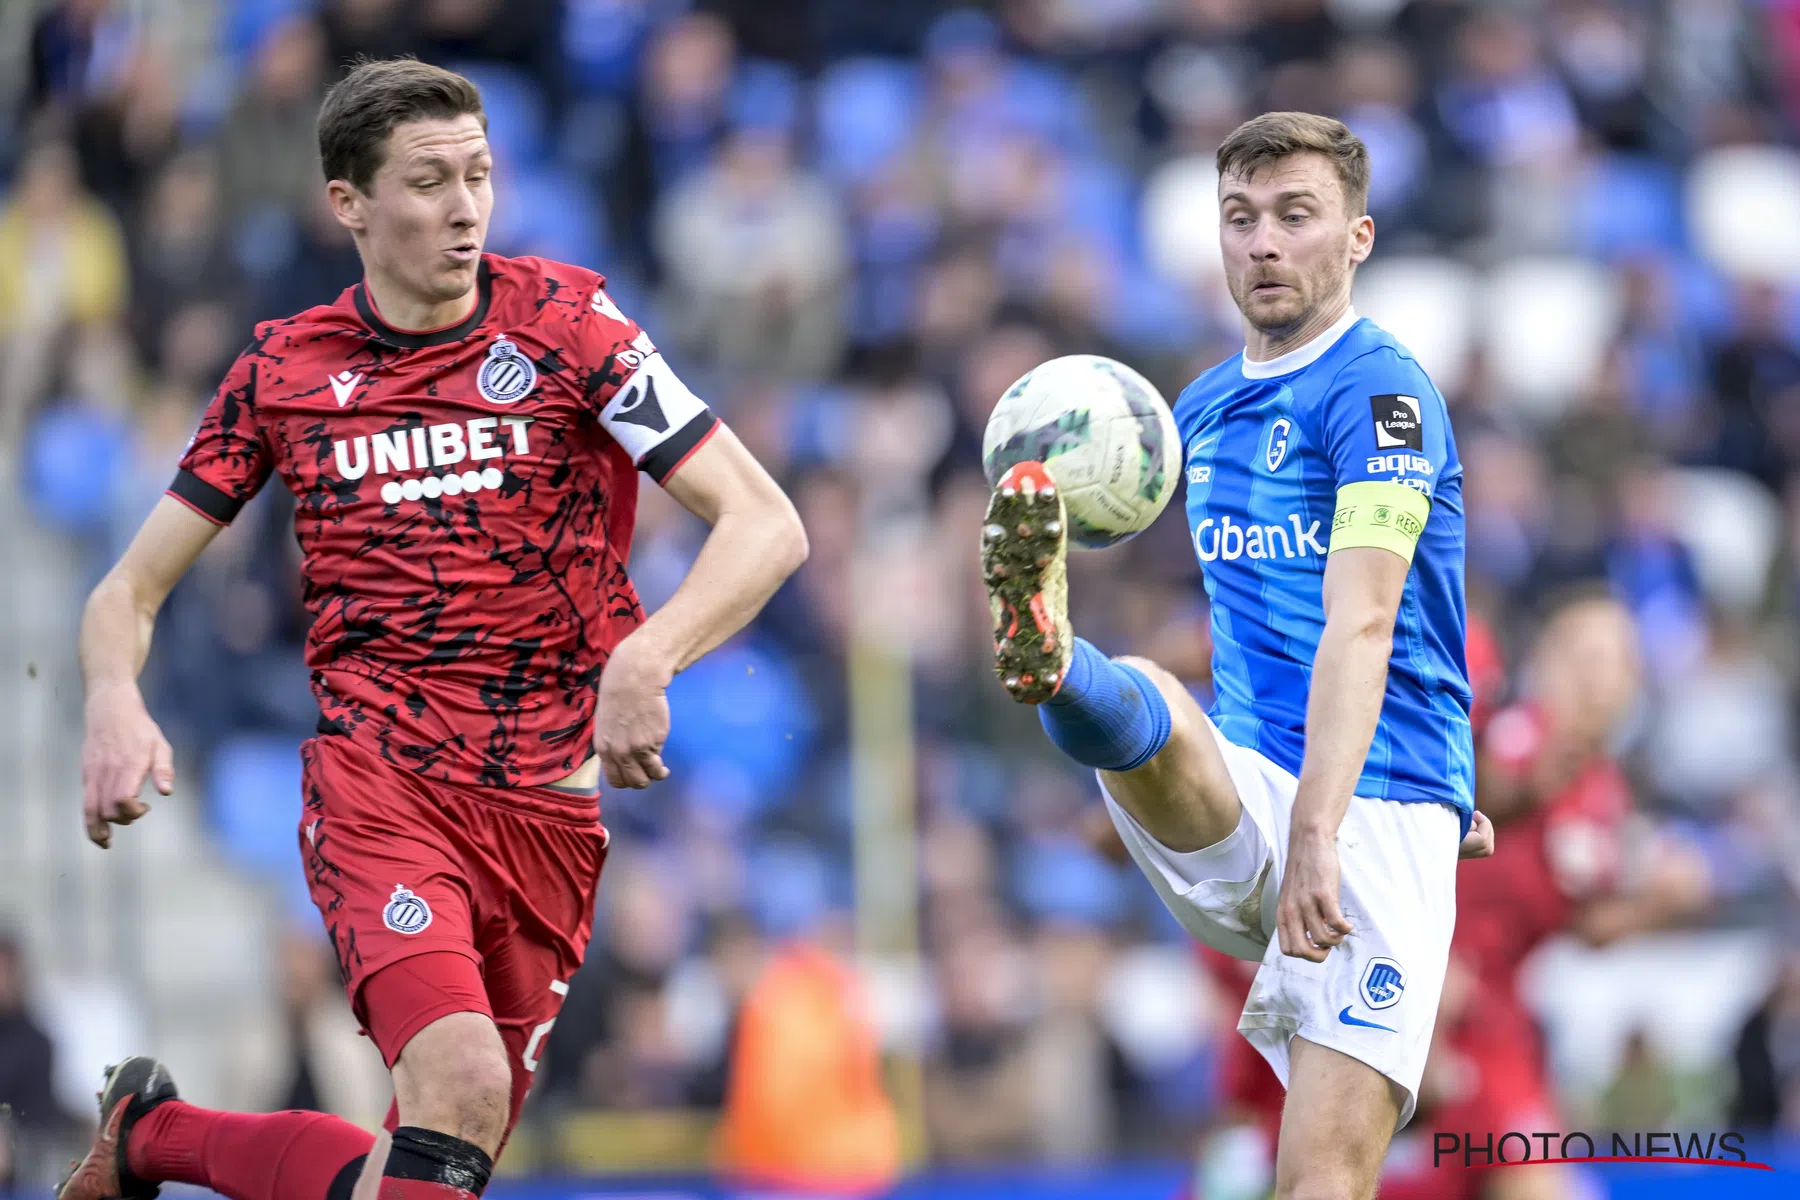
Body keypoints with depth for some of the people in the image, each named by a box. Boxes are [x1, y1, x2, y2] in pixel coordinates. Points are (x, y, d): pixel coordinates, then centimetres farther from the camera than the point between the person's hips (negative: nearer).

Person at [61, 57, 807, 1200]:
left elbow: (768, 525, -6)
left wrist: (644, 657, -24)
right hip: (377, 784, -2)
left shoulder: (567, 322, 0)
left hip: (550, 804, 2)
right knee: (461, 1089, -27)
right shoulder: (283, 370, 5)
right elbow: (130, 592, 12)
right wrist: (115, 703, -12)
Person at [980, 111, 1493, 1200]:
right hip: (1234, 797, 5)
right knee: (1145, 700, -30)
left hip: (1376, 820, -5)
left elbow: (1359, 628, -20)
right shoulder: (1204, 407, 16)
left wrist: (1316, 839, -30)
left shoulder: (1380, 392, -8)